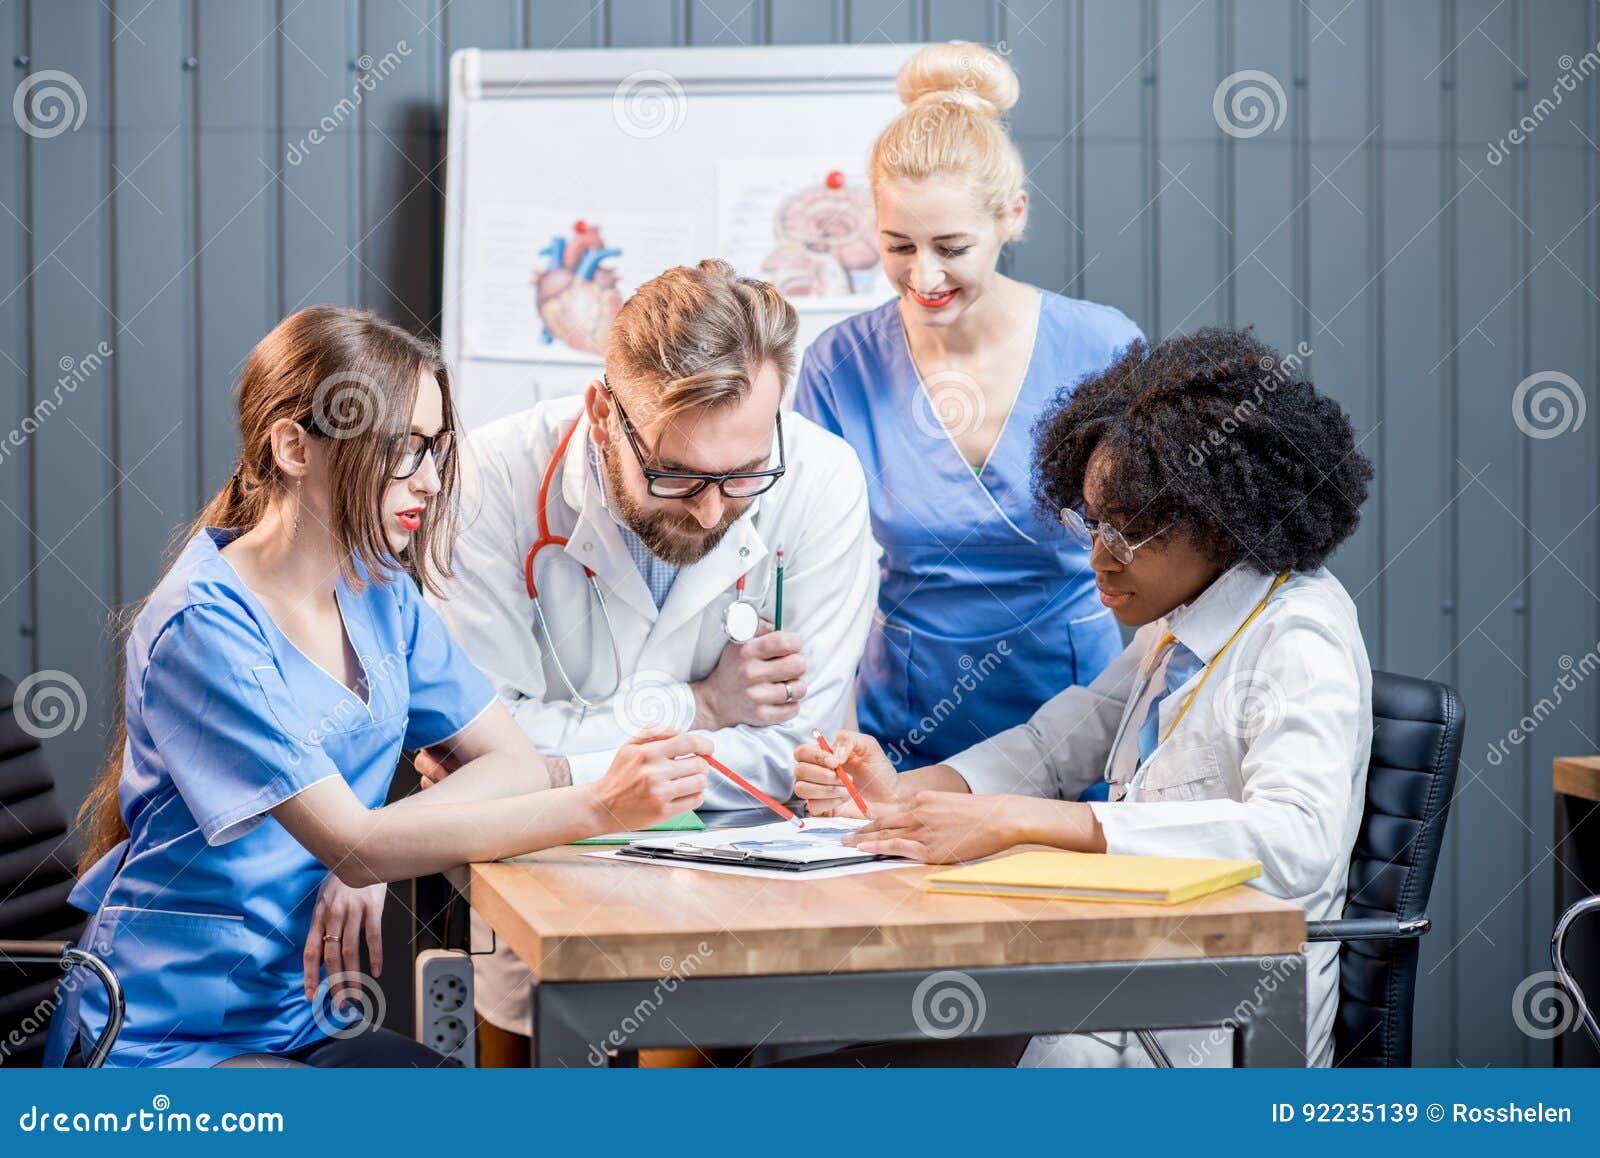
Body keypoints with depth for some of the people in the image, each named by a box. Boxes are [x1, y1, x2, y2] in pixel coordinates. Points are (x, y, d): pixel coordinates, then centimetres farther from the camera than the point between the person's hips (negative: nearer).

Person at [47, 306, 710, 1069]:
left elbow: (516, 761, 4)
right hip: (167, 1045, -7)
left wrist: (377, 845, -15)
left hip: (305, 1025, 7)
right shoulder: (204, 627, -18)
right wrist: (599, 807, -30)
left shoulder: (380, 593, 7)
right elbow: (354, 846, -24)